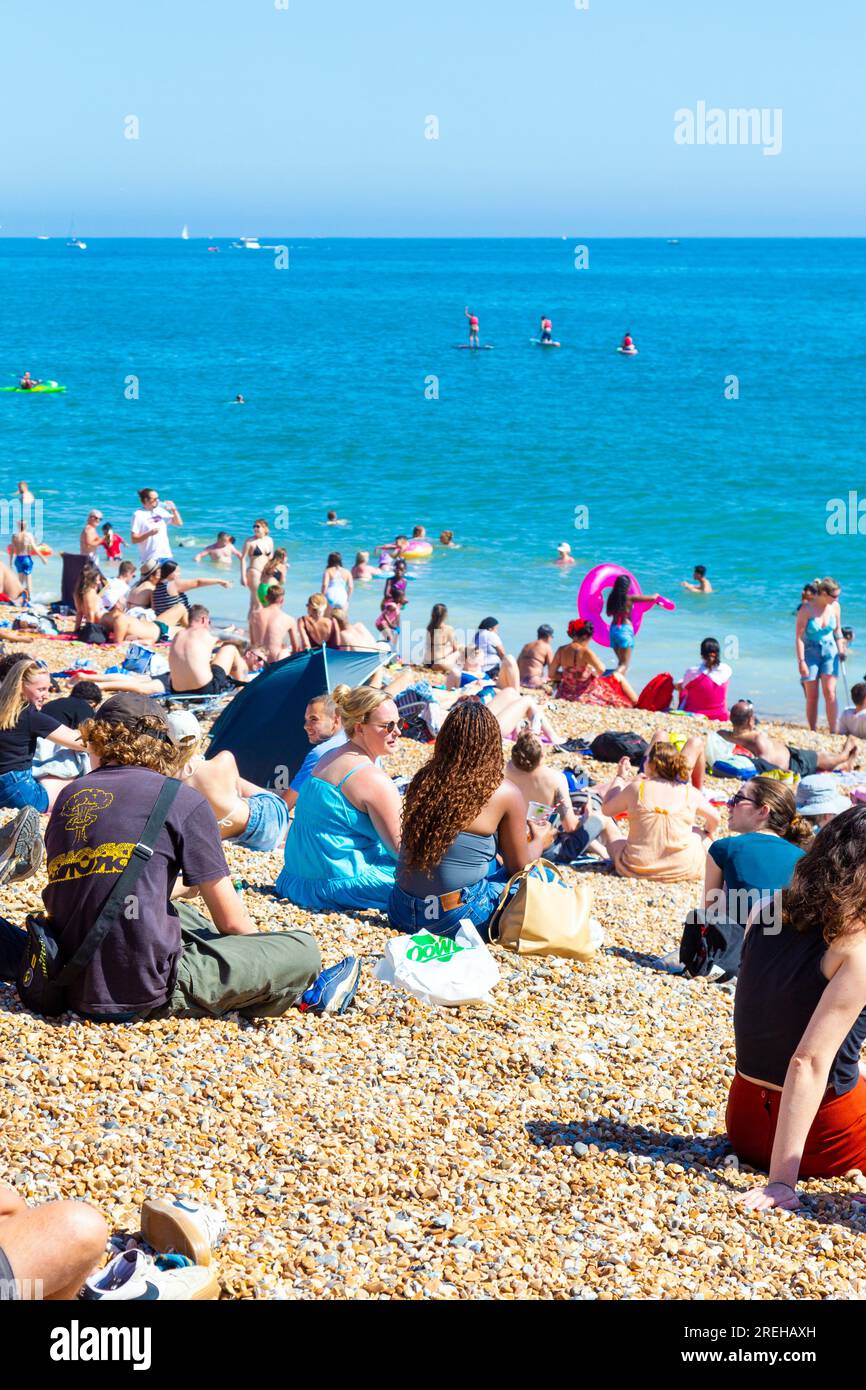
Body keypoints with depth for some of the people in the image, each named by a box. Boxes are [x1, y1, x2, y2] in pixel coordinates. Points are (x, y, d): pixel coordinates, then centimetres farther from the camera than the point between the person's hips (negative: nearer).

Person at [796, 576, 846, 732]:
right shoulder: (806, 609, -16)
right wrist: (801, 661, -17)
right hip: (811, 652, -2)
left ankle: (833, 732, -9)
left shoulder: (835, 607, -4)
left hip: (829, 651, 2)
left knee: (830, 692, -10)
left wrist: (841, 650, 4)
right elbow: (799, 636, -14)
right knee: (812, 697, 2)